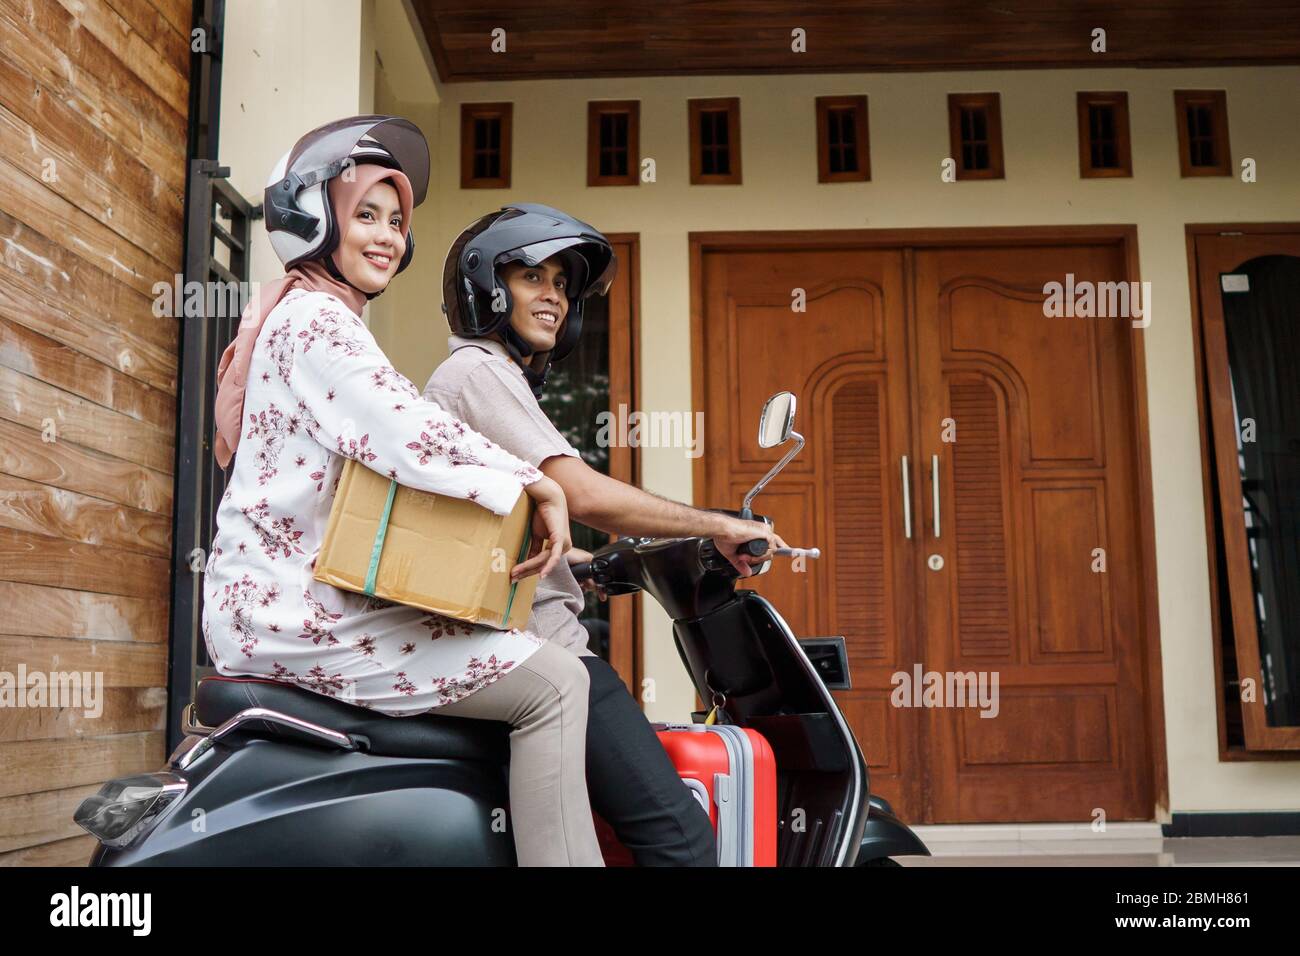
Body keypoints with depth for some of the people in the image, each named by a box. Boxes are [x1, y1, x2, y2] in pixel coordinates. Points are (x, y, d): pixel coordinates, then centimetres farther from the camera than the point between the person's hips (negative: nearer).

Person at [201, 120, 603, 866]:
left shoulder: (307, 317, 21)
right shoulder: (316, 320, -11)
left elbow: (378, 448, 20)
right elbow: (405, 436, -25)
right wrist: (537, 486, -16)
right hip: (294, 608, -11)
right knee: (554, 685, -16)